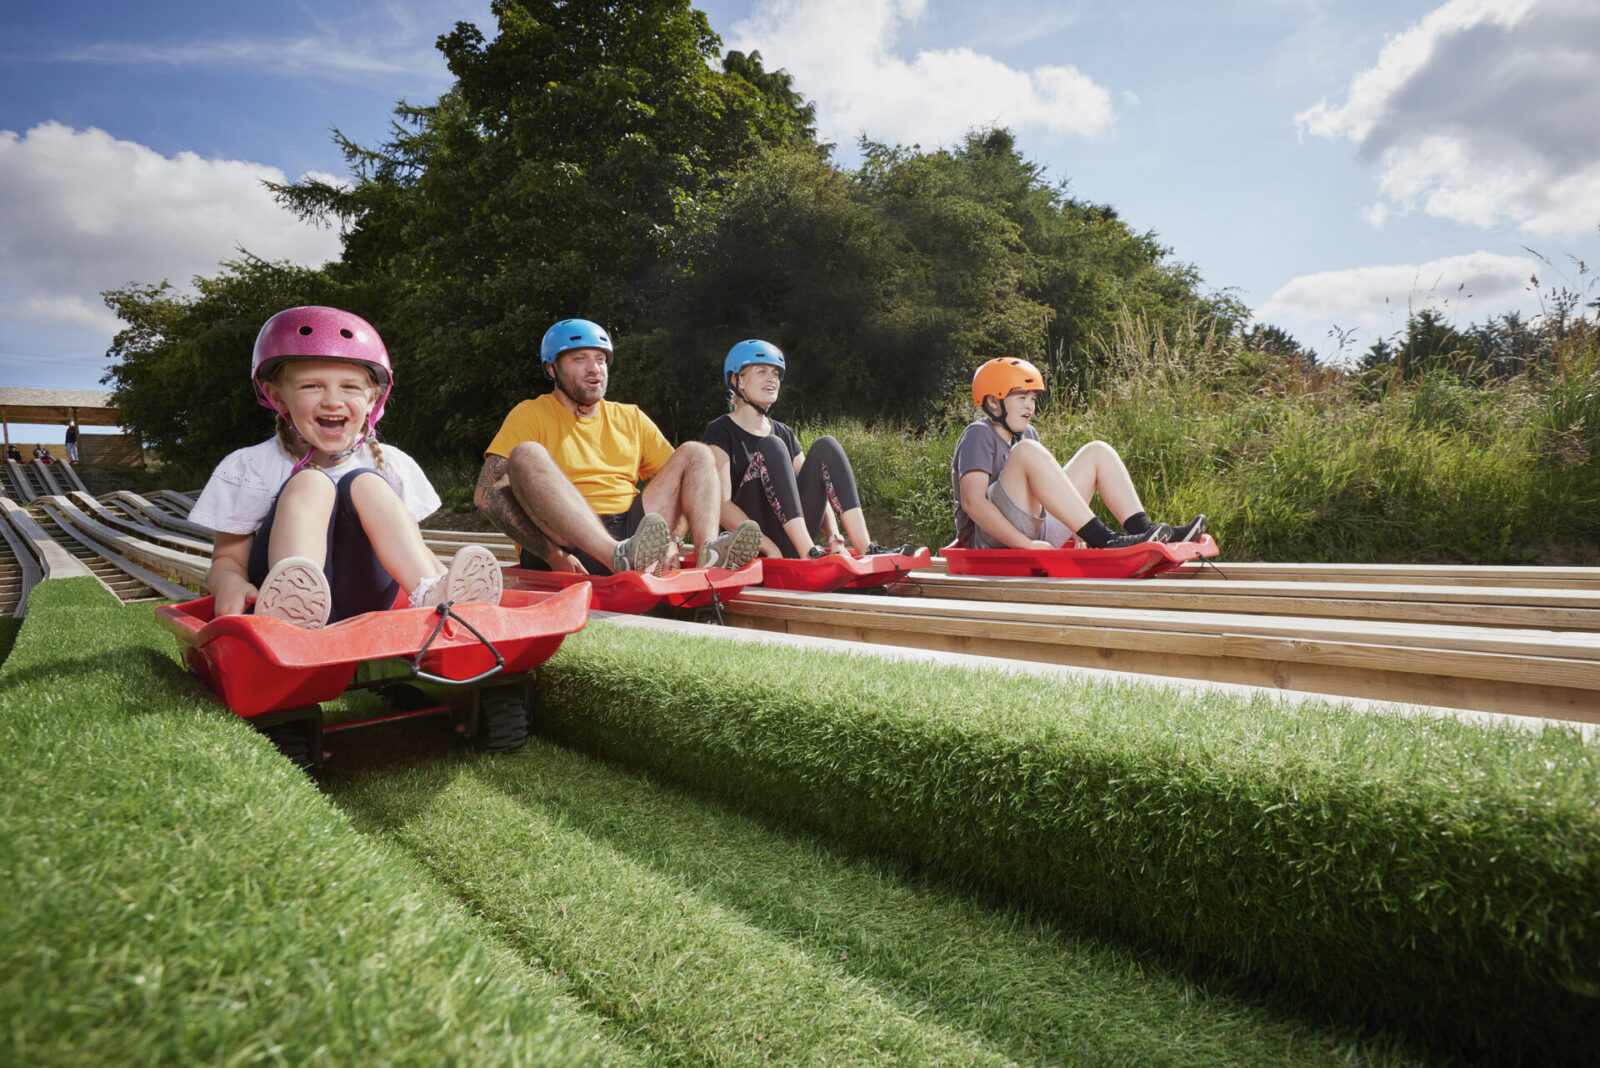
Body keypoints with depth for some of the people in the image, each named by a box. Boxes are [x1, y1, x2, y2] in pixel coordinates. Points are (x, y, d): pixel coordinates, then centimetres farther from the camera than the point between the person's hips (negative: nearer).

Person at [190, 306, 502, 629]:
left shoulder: (389, 465, 10)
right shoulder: (252, 467, 4)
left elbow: (414, 549, 11)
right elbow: (228, 558, 4)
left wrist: (444, 578, -13)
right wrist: (229, 583, -22)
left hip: (360, 604, 2)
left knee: (364, 484, -16)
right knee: (310, 484, -20)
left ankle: (432, 595, -35)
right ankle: (293, 602, -46)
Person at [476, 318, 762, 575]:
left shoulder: (631, 418, 21)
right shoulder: (531, 415, 7)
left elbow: (679, 481, 14)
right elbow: (486, 496, -6)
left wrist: (670, 540, -9)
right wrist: (553, 555, -20)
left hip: (629, 531, 4)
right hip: (565, 540, -4)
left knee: (694, 452, 2)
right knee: (526, 455, -26)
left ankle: (709, 553, -28)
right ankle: (620, 558, -48)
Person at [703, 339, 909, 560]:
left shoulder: (784, 434, 18)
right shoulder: (720, 432, -1)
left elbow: (815, 490, 11)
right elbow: (721, 505, -14)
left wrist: (834, 537, -8)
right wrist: (769, 547, -26)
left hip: (790, 545, 6)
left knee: (826, 446, -8)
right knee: (771, 447, -23)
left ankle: (864, 548, -22)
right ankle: (809, 552, -36)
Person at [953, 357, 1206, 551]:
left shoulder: (1028, 434, 18)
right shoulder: (978, 435, -8)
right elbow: (973, 502, -20)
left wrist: (1074, 532, 4)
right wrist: (1026, 544, -27)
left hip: (1038, 532, 8)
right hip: (992, 541, -8)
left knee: (1098, 452, 7)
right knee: (1027, 452, -31)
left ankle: (1143, 530, -14)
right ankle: (1105, 541, -35)